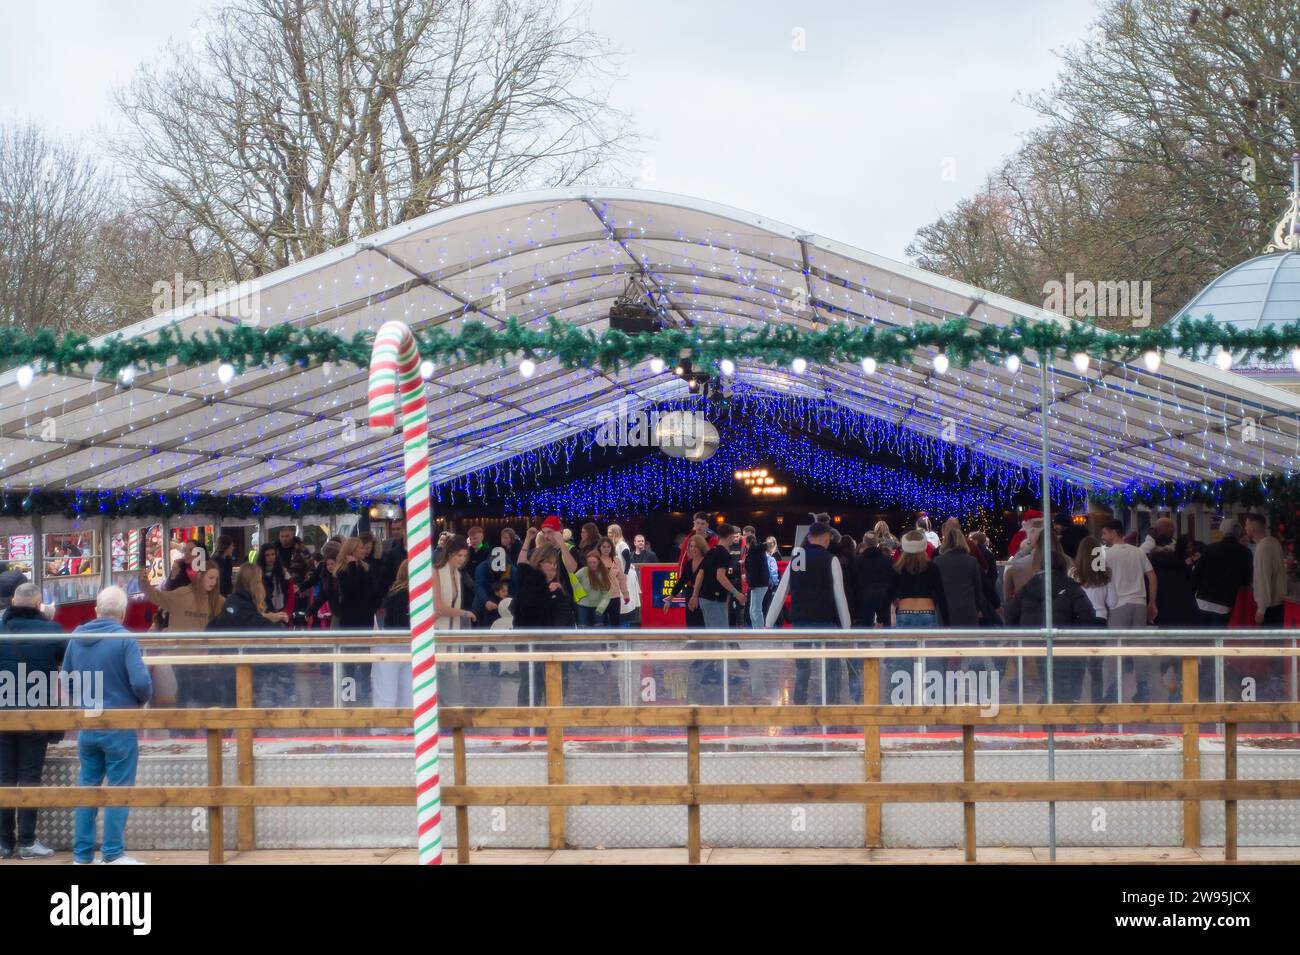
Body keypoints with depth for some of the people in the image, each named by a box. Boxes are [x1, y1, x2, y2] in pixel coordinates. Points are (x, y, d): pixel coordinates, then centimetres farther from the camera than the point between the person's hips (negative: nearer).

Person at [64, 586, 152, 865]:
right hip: (119, 726, -5)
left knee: (87, 786, 13)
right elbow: (141, 683, -20)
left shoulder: (77, 637, 0)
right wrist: (142, 700, 1)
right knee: (119, 789, 4)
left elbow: (65, 677, 8)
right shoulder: (125, 640, -15)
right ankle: (113, 854, 4)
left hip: (86, 725, 5)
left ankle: (82, 854, 15)